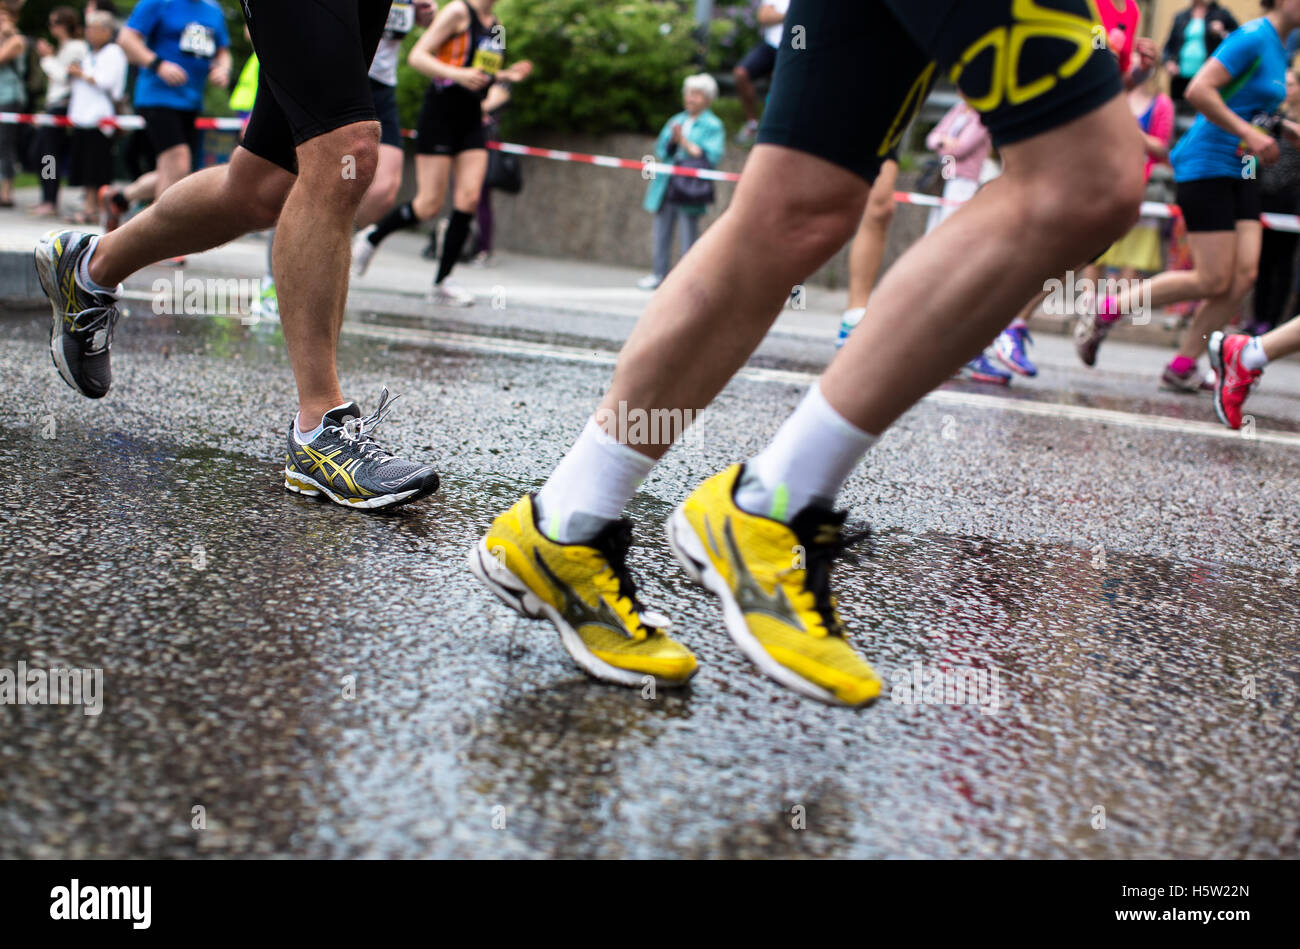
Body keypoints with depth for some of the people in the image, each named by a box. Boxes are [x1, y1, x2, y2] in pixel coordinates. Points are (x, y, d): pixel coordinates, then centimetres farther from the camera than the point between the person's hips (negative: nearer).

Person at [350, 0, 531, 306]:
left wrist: (506, 75, 8)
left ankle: (442, 282, 0)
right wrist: (457, 74, -26)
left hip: (471, 121, 7)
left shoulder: (497, 27, 15)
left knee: (469, 197, -7)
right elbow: (417, 56, -13)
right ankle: (371, 237, 18)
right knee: (429, 204, -8)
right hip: (439, 116, -7)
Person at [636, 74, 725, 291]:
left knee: (688, 234, -7)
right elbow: (661, 151, 12)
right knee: (662, 231, 10)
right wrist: (672, 140, -8)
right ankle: (660, 275, 19)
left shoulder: (713, 125, 0)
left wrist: (686, 143, -15)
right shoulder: (676, 121, 17)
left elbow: (713, 156, -12)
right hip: (667, 187, 6)